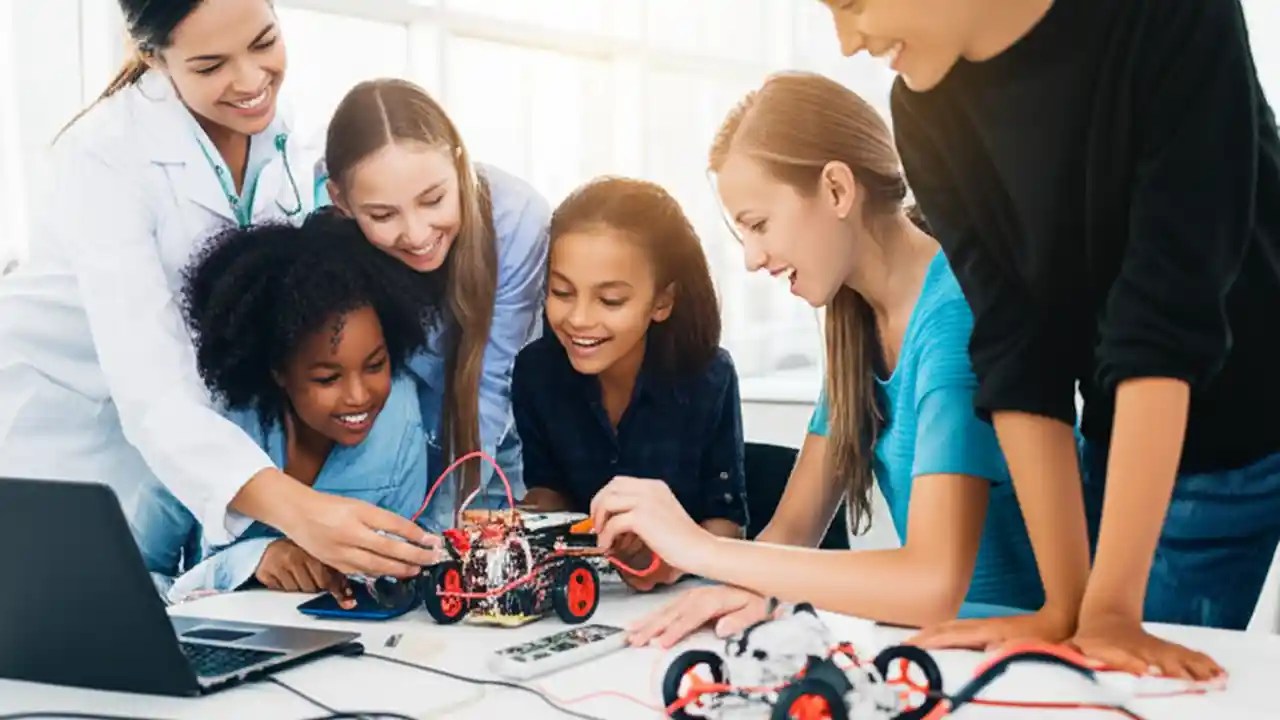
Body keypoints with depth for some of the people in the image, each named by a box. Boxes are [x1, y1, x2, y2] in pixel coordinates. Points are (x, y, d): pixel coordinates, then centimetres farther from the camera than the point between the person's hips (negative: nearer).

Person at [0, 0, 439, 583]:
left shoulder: (271, 123, -12)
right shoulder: (108, 153, -30)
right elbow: (147, 391, -39)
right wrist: (295, 511, -53)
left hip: (189, 415, 5)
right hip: (52, 411, -5)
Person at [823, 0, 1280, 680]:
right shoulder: (926, 112, -11)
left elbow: (1165, 317, -28)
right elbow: (1017, 355, -14)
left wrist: (1113, 604, -30)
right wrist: (1069, 604, -21)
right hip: (1139, 458, 4)